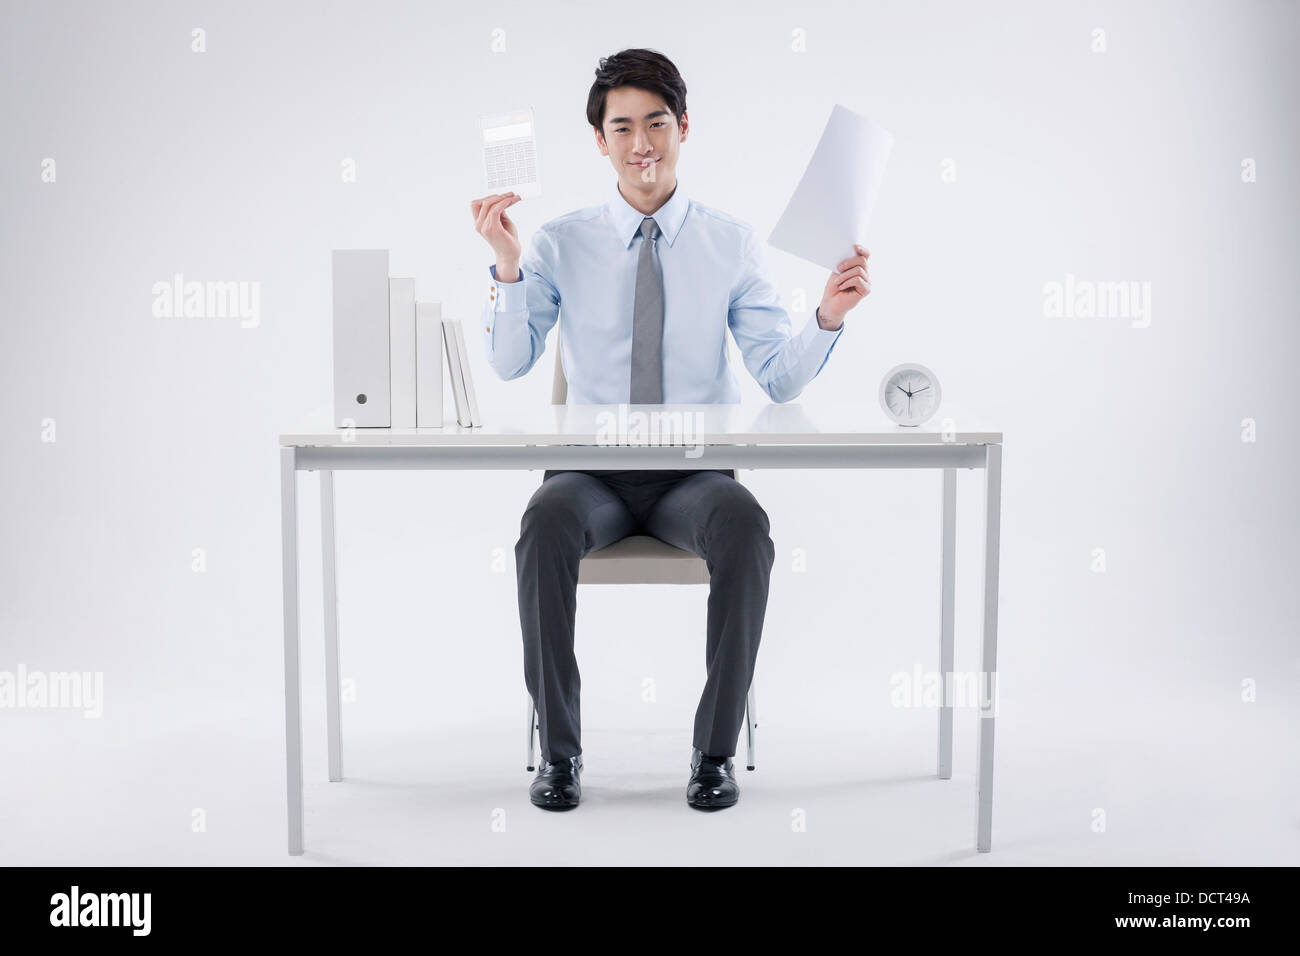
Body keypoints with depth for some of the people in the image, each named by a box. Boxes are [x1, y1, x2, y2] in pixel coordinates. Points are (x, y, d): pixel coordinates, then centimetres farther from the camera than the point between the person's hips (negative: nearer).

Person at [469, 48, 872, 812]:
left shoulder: (732, 244, 3)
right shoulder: (564, 242, 5)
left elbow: (780, 379, -2)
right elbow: (509, 362, -4)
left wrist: (828, 317, -19)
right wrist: (508, 265, -16)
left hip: (696, 474, 0)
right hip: (594, 472, 1)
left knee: (745, 525, -33)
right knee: (547, 523, -33)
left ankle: (717, 750, -18)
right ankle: (559, 749, -17)